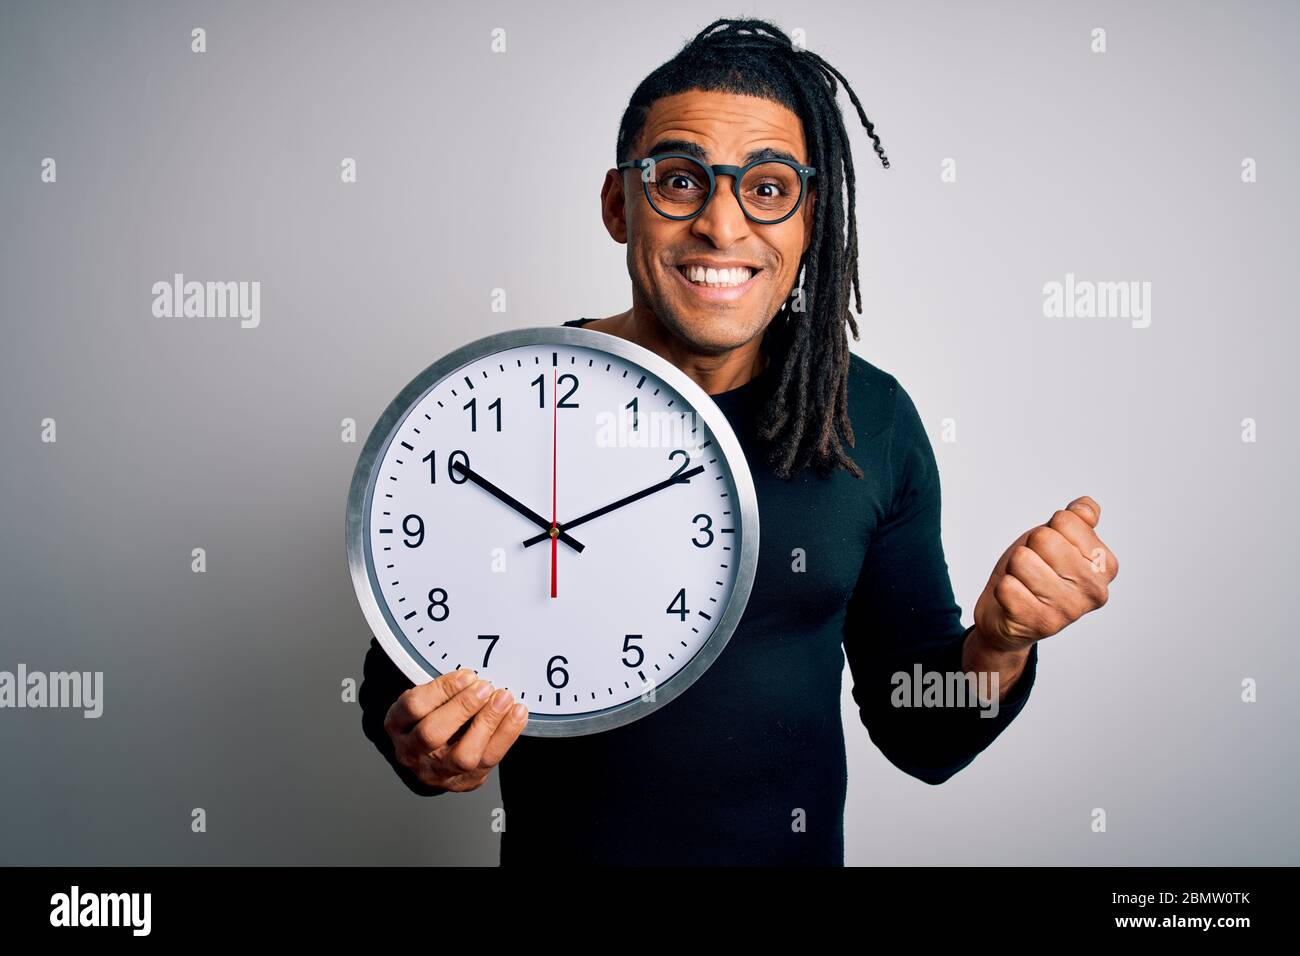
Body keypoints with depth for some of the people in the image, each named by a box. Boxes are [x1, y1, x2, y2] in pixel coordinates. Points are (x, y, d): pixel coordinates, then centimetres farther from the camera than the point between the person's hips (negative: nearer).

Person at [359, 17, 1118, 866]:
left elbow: (919, 735, -2)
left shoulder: (872, 420, -9)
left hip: (801, 850, 2)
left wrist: (998, 643, -21)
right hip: (565, 846, -1)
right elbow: (403, 666, -6)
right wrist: (421, 749, -26)